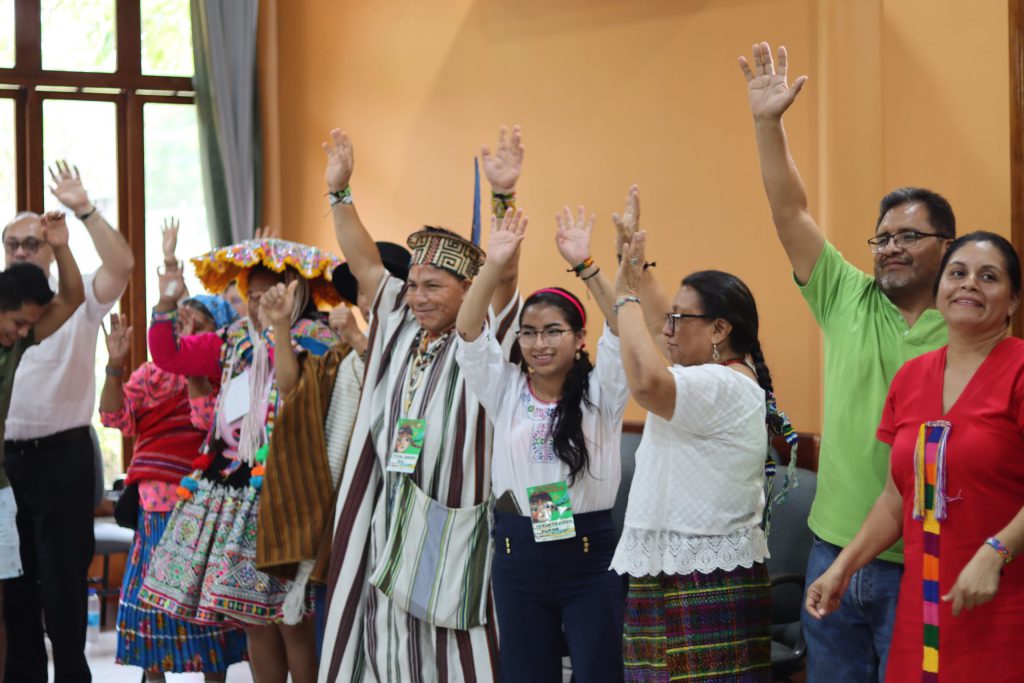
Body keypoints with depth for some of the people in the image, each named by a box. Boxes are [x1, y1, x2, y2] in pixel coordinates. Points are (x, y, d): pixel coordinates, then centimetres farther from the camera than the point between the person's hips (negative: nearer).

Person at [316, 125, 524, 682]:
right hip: (388, 514, 6)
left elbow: (503, 272, -19)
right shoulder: (398, 327, 9)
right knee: (388, 636, 10)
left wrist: (502, 196, -32)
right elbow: (362, 260, 10)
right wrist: (339, 192, 2)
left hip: (453, 519, -5)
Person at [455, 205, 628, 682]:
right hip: (518, 553, 3)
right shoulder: (506, 391, 6)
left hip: (589, 554, -3)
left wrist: (584, 265, -24)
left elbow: (622, 329, -15)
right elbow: (468, 331, -6)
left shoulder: (599, 393, 0)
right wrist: (494, 266, -17)